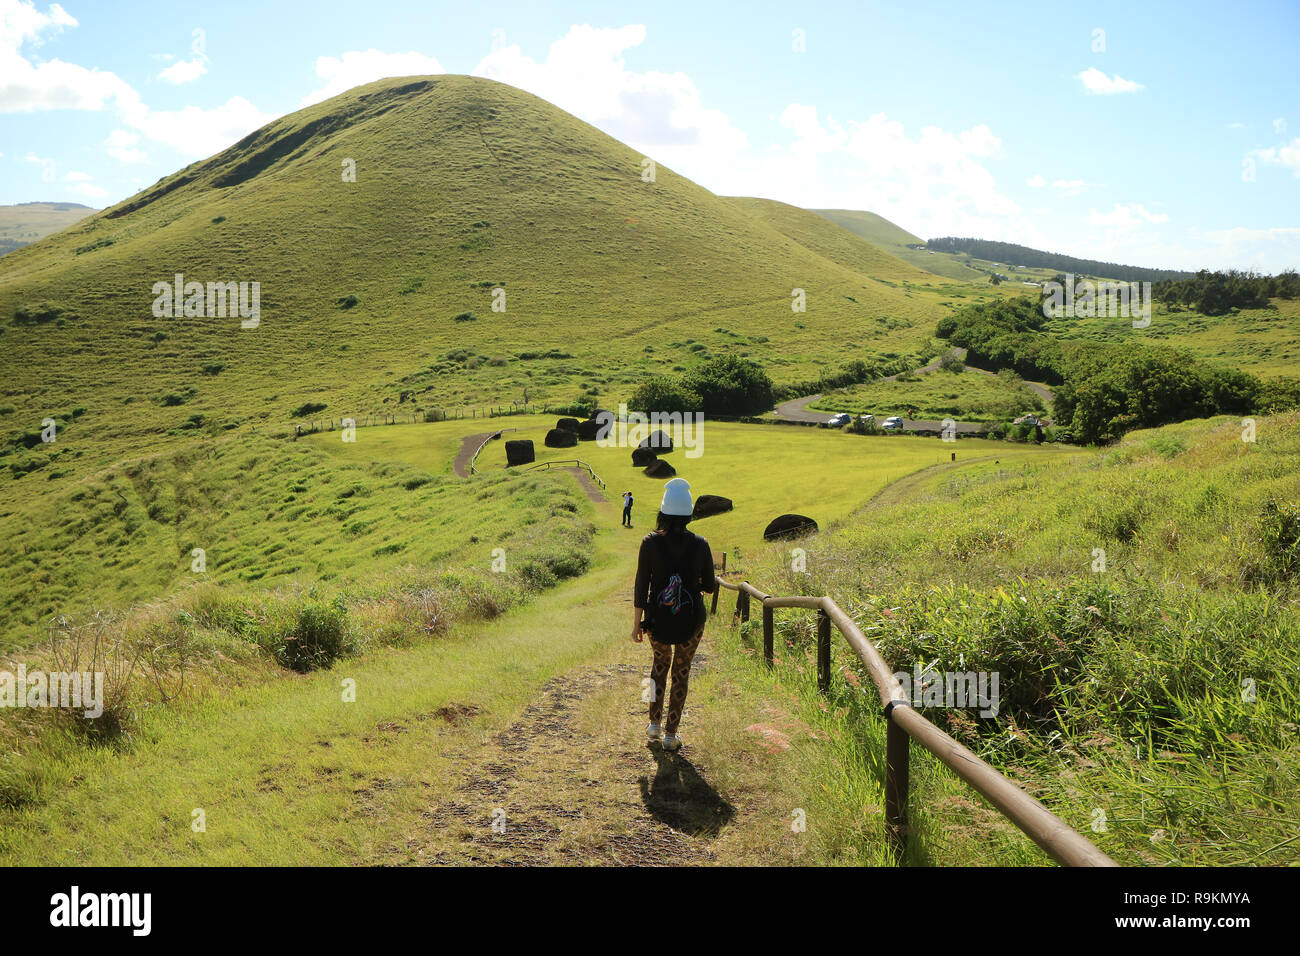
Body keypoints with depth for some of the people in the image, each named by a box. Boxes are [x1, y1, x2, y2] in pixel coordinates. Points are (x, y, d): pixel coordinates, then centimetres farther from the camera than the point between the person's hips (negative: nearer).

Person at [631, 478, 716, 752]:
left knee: (660, 660, 27)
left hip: (657, 619, 1)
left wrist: (636, 623, 1)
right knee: (681, 670, 16)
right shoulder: (699, 544, -10)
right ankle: (671, 734, 18)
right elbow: (710, 586, -2)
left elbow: (641, 587, -8)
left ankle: (654, 724, 28)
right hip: (691, 620, -1)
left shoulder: (650, 543, -11)